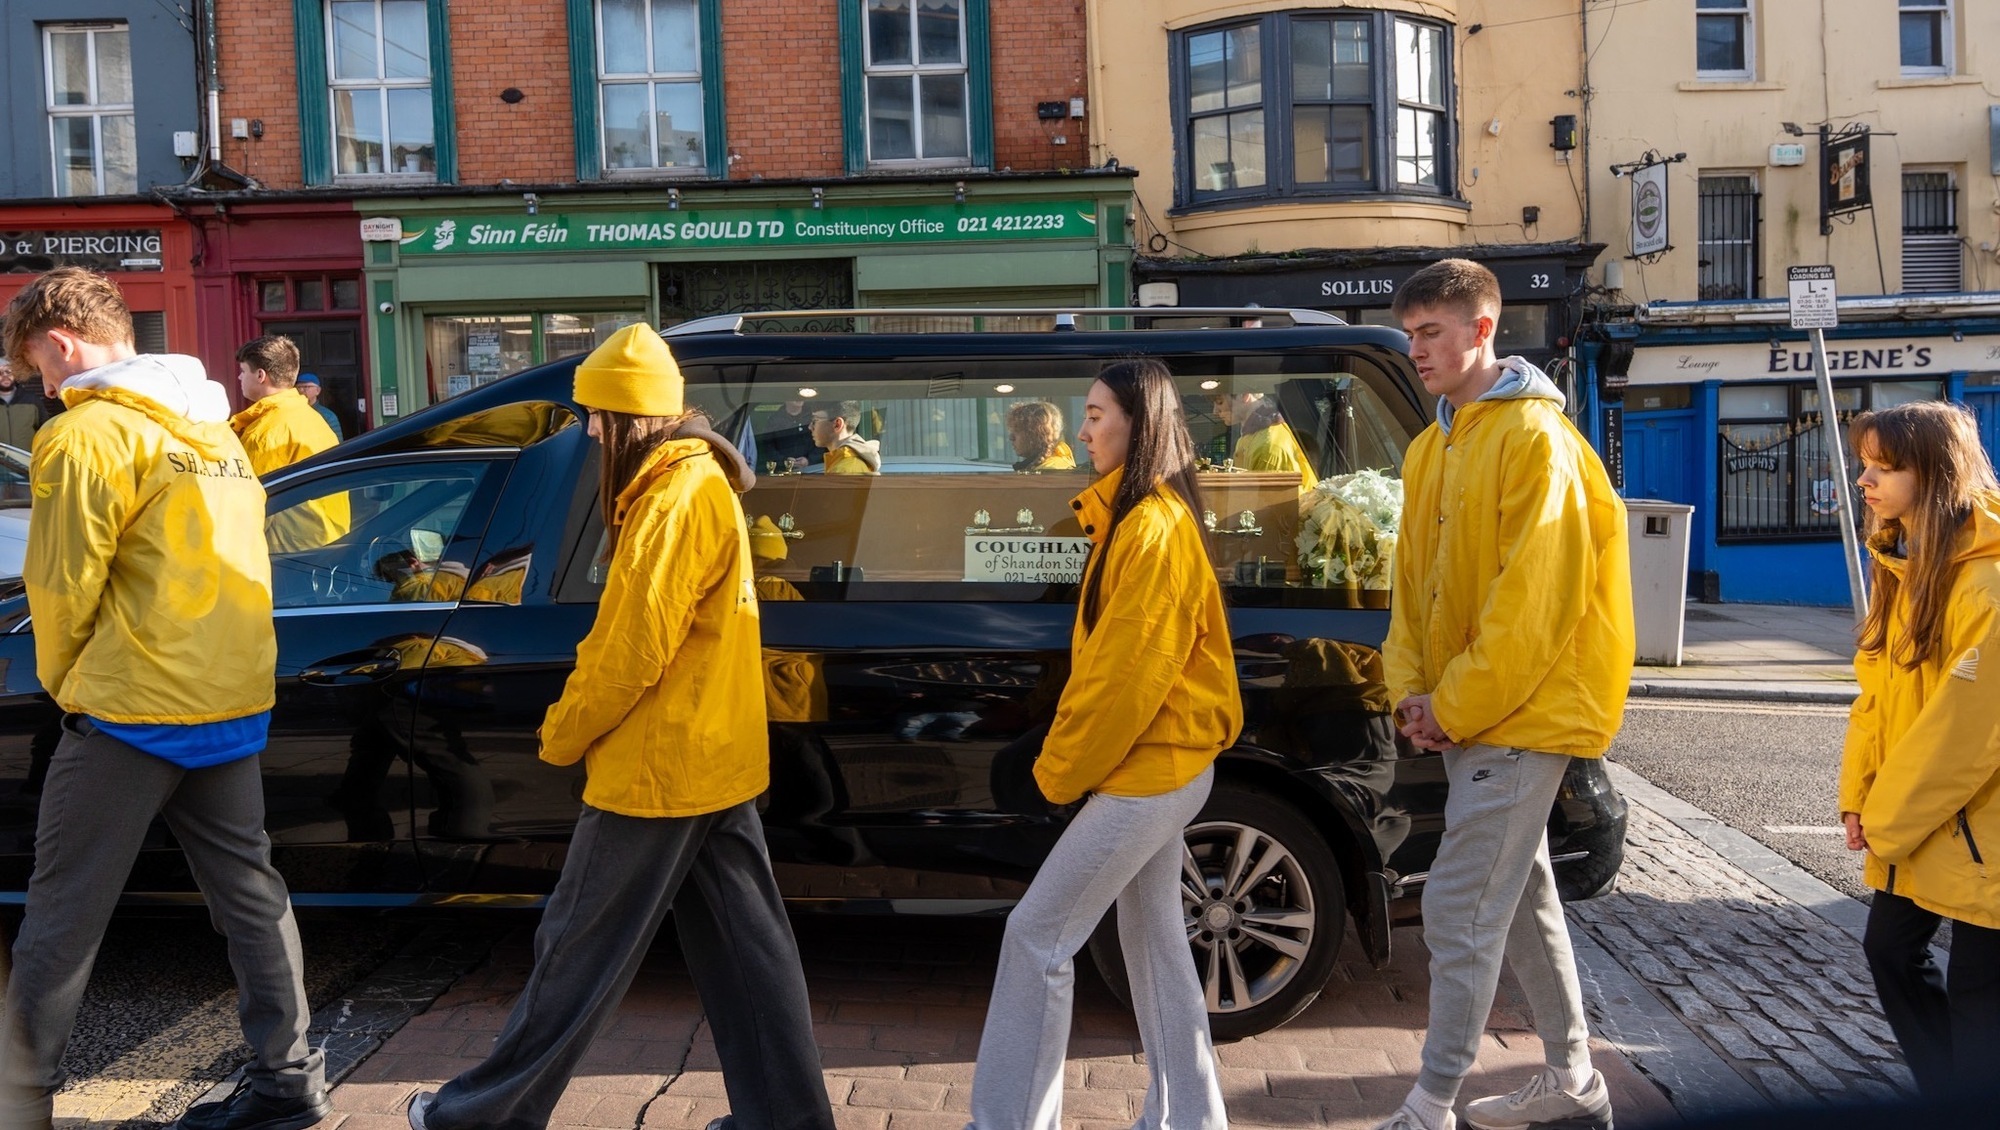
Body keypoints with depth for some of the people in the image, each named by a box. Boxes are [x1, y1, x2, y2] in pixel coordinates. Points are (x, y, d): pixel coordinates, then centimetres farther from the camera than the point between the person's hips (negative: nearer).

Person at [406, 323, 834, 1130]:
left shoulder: (675, 498, -19)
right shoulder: (698, 483, 13)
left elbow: (635, 652, -20)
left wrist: (561, 736, -5)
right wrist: (581, 722, 16)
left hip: (657, 766, -9)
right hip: (712, 759, 9)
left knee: (581, 949, 5)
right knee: (743, 951, 11)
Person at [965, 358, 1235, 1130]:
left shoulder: (1152, 528, -19)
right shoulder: (1142, 518, 14)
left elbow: (1129, 670, -20)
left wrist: (1060, 769, -10)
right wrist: (1072, 755, 12)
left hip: (1146, 771, -10)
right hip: (1158, 764, 10)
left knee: (1038, 935, -5)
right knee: (1151, 939, 15)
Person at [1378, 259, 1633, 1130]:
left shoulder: (1535, 438, -14)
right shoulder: (1430, 448, 13)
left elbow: (1534, 597, -19)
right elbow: (1413, 578, 15)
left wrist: (1454, 703, -16)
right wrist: (1411, 688, 1)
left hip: (1517, 719, -9)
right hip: (1464, 718, 9)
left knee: (1460, 911, -7)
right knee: (1521, 897, 17)